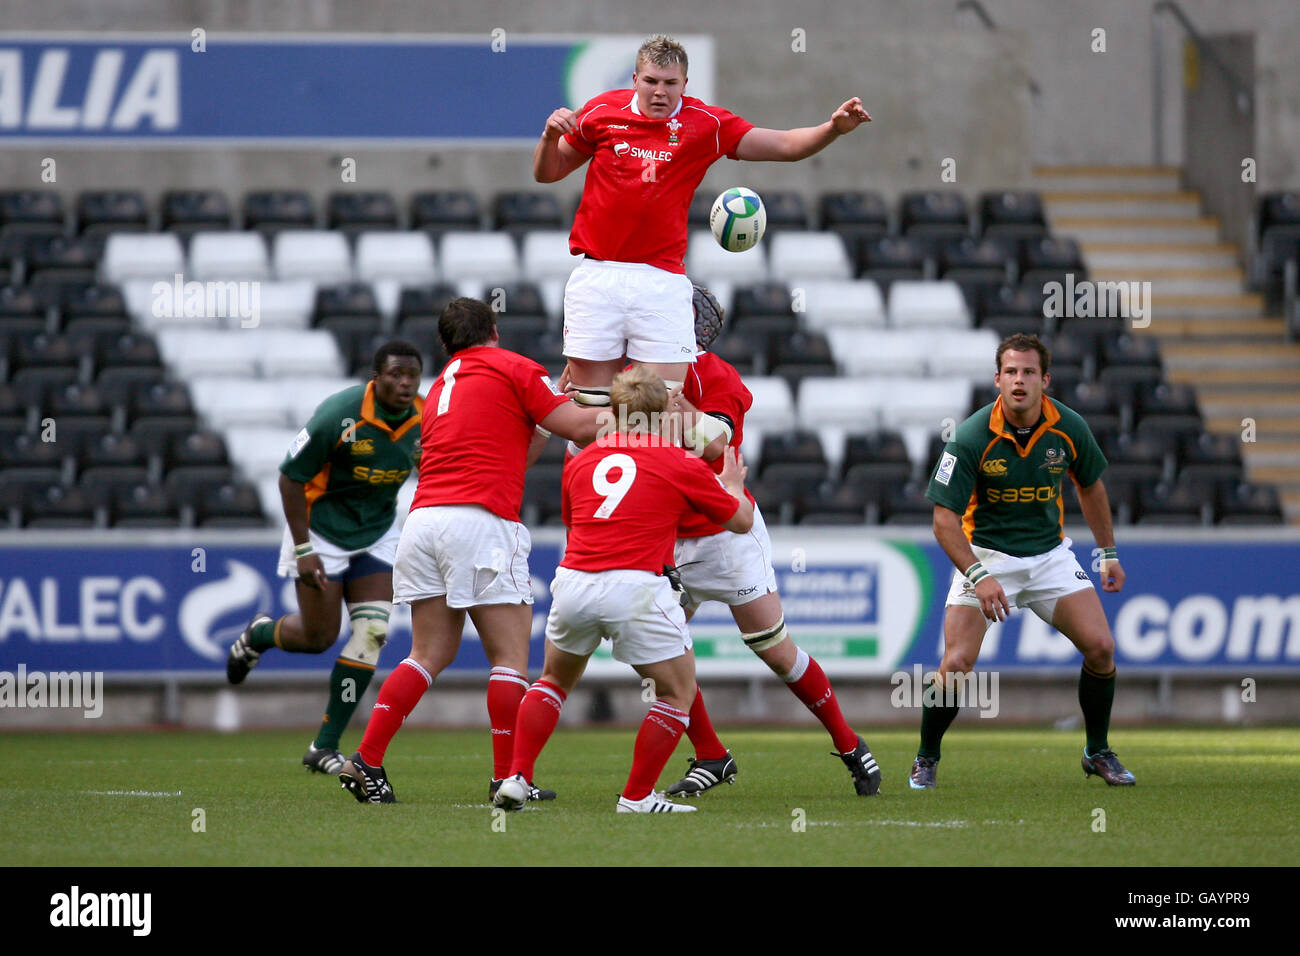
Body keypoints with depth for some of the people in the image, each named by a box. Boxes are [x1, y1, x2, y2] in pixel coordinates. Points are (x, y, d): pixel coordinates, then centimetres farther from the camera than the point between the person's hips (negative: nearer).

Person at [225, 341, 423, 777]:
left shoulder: (425, 420, -11)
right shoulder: (339, 414, -25)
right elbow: (290, 478, -18)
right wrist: (303, 550, -19)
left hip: (377, 531, 4)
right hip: (321, 526, -4)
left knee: (372, 631, -10)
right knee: (318, 637, -1)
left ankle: (325, 748, -1)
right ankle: (259, 633, 37)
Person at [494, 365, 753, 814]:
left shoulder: (581, 461, 16)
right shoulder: (681, 465, 5)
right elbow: (740, 520, 17)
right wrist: (733, 485, 39)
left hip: (573, 581, 4)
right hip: (635, 587, -4)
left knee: (555, 679, 27)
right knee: (678, 692, 13)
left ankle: (516, 778, 16)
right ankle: (637, 796, 9)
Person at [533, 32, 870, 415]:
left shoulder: (706, 125, 2)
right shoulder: (602, 112, 4)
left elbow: (786, 145, -1)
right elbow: (547, 172, 15)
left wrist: (833, 128, -19)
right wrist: (550, 137, -6)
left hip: (663, 281, -1)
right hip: (597, 278, 1)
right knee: (591, 405, 0)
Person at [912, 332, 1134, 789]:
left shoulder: (1068, 428, -9)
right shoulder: (972, 437, -21)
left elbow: (1090, 485, 12)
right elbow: (944, 519, -19)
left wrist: (1108, 552, 14)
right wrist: (978, 576, -31)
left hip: (1050, 554, 3)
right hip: (985, 556, -3)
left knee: (1100, 647, -9)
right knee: (957, 664, -17)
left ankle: (1098, 752, 13)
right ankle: (926, 759, 7)